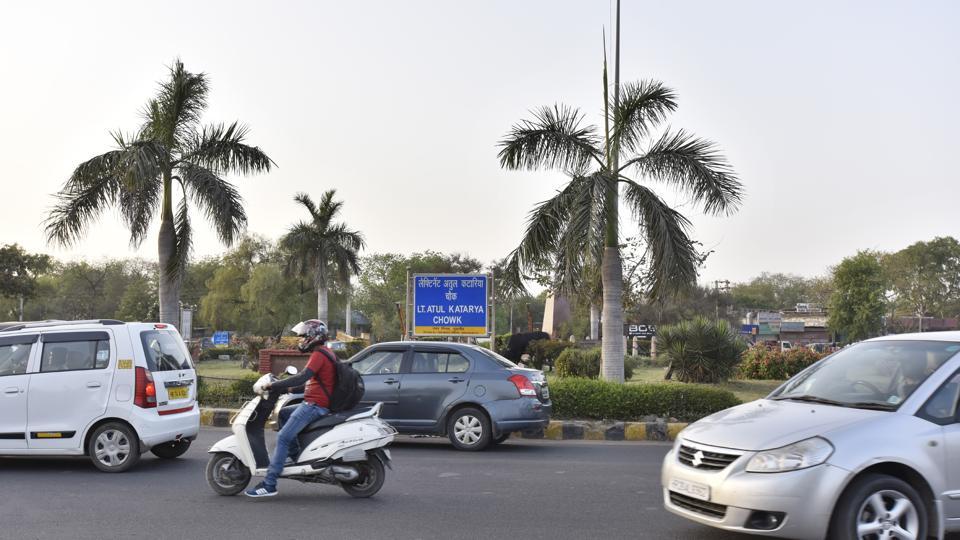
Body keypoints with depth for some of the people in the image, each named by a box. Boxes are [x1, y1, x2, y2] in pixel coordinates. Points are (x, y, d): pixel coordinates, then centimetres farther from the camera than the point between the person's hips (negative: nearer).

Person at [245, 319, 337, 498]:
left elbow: (302, 377, -26)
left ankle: (269, 484, -18)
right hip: (316, 404, 11)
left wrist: (273, 386, -23)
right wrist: (286, 387, 20)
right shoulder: (325, 352, 18)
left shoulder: (319, 354, -14)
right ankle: (295, 454, 20)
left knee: (283, 437, -14)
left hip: (315, 405, -11)